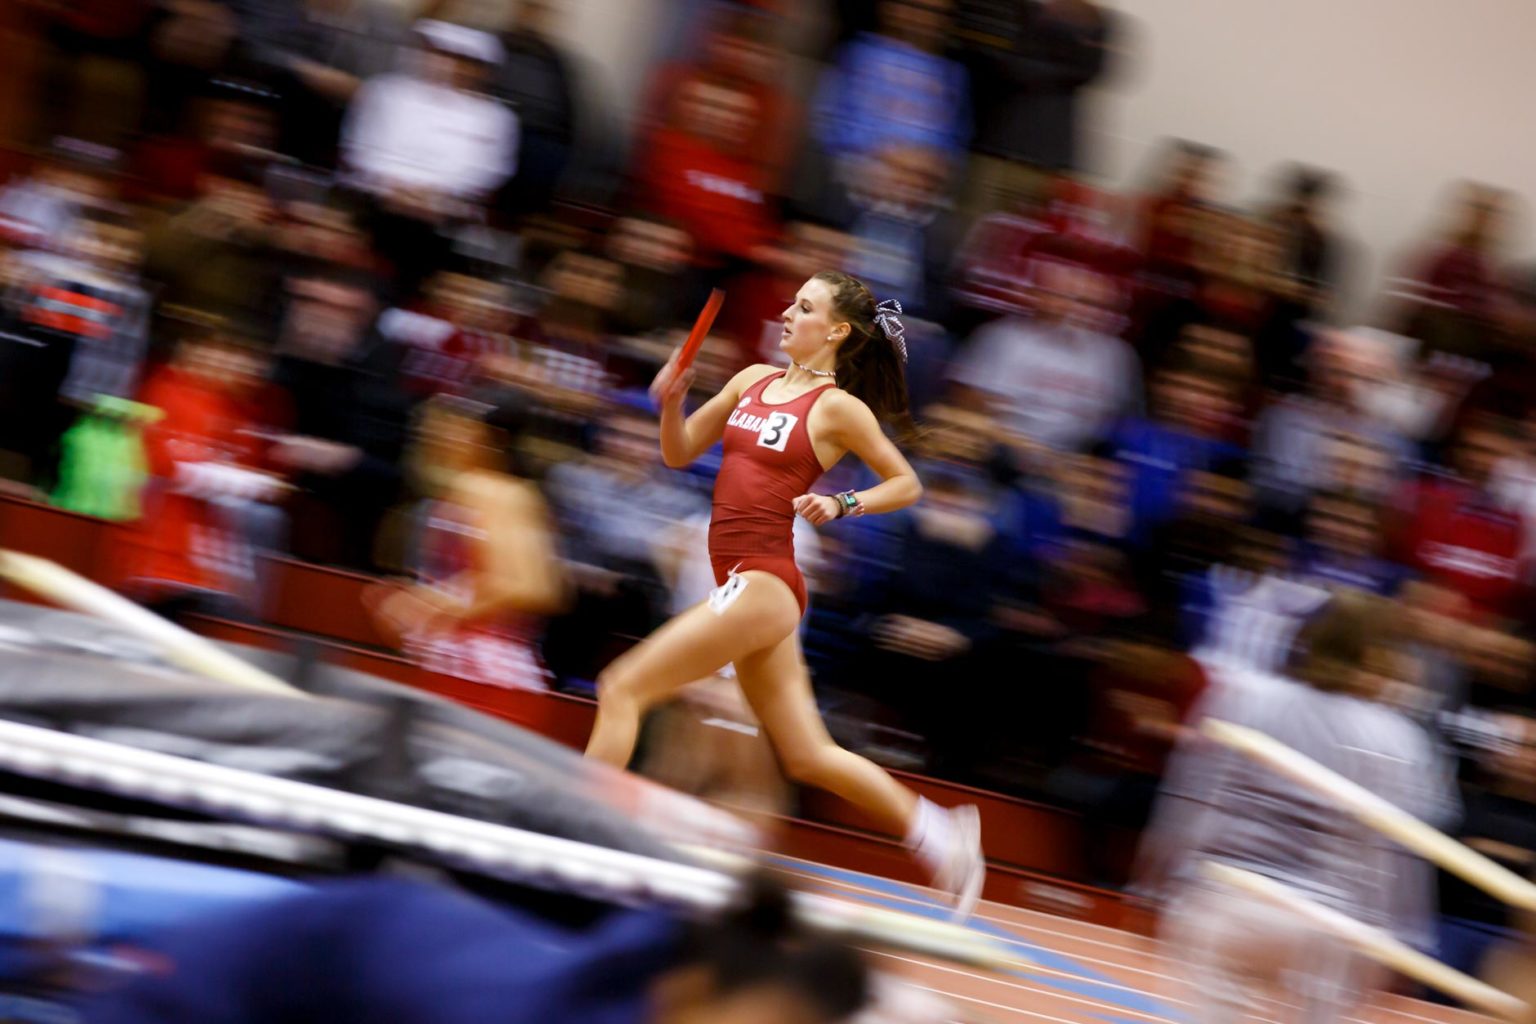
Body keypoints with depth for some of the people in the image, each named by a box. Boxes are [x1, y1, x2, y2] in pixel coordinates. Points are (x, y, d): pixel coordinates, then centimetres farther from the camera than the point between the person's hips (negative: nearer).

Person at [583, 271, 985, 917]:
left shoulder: (838, 408, -5)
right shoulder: (755, 380, 14)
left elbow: (906, 483, 2)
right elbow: (680, 454, 18)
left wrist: (842, 504, -13)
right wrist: (672, 402, 0)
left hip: (764, 583, -8)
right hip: (741, 581, 8)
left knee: (622, 688, -12)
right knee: (809, 757, 13)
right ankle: (940, 836, 21)